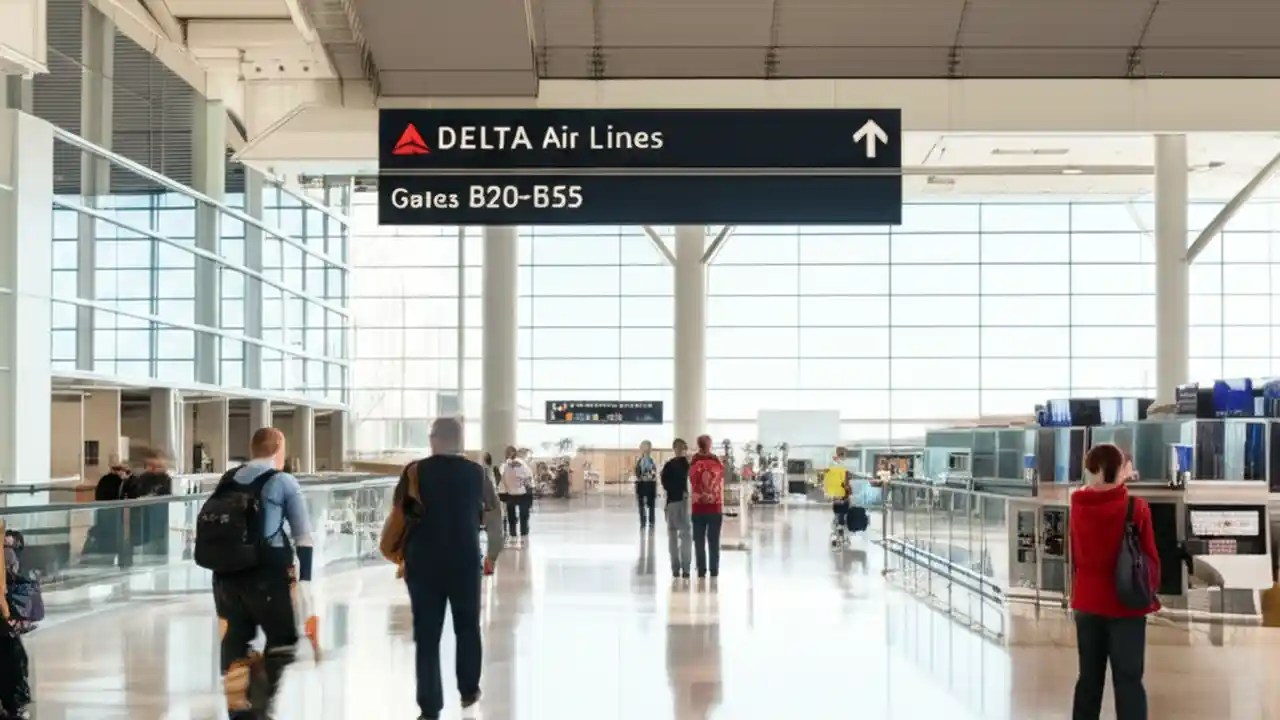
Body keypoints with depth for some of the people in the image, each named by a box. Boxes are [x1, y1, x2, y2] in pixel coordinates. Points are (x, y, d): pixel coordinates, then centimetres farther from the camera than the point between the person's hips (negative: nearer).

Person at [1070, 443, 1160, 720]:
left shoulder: (1078, 507, -3)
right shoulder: (1136, 507, -14)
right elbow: (1150, 558, -7)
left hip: (1087, 603, 4)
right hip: (1126, 605, -4)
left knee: (1089, 678, 14)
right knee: (1128, 680, 1)